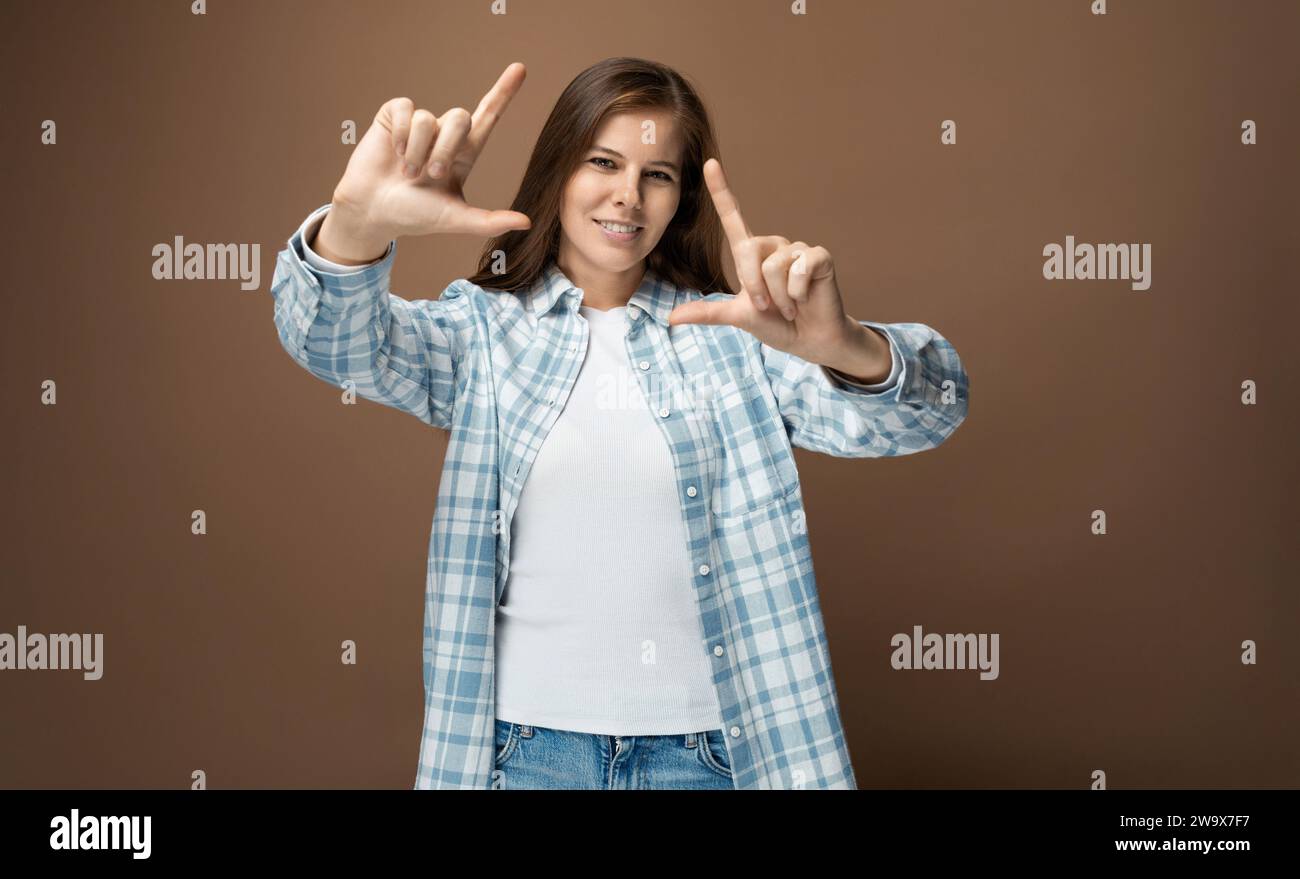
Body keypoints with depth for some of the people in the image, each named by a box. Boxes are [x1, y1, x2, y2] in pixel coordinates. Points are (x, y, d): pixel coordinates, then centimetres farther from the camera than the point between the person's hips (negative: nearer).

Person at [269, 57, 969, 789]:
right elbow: (338, 341, -16)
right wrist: (357, 223, -39)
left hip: (703, 743, 0)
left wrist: (844, 348, -37)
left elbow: (922, 415, -13)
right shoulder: (485, 328, 1)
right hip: (528, 738, 0)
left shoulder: (733, 332, -1)